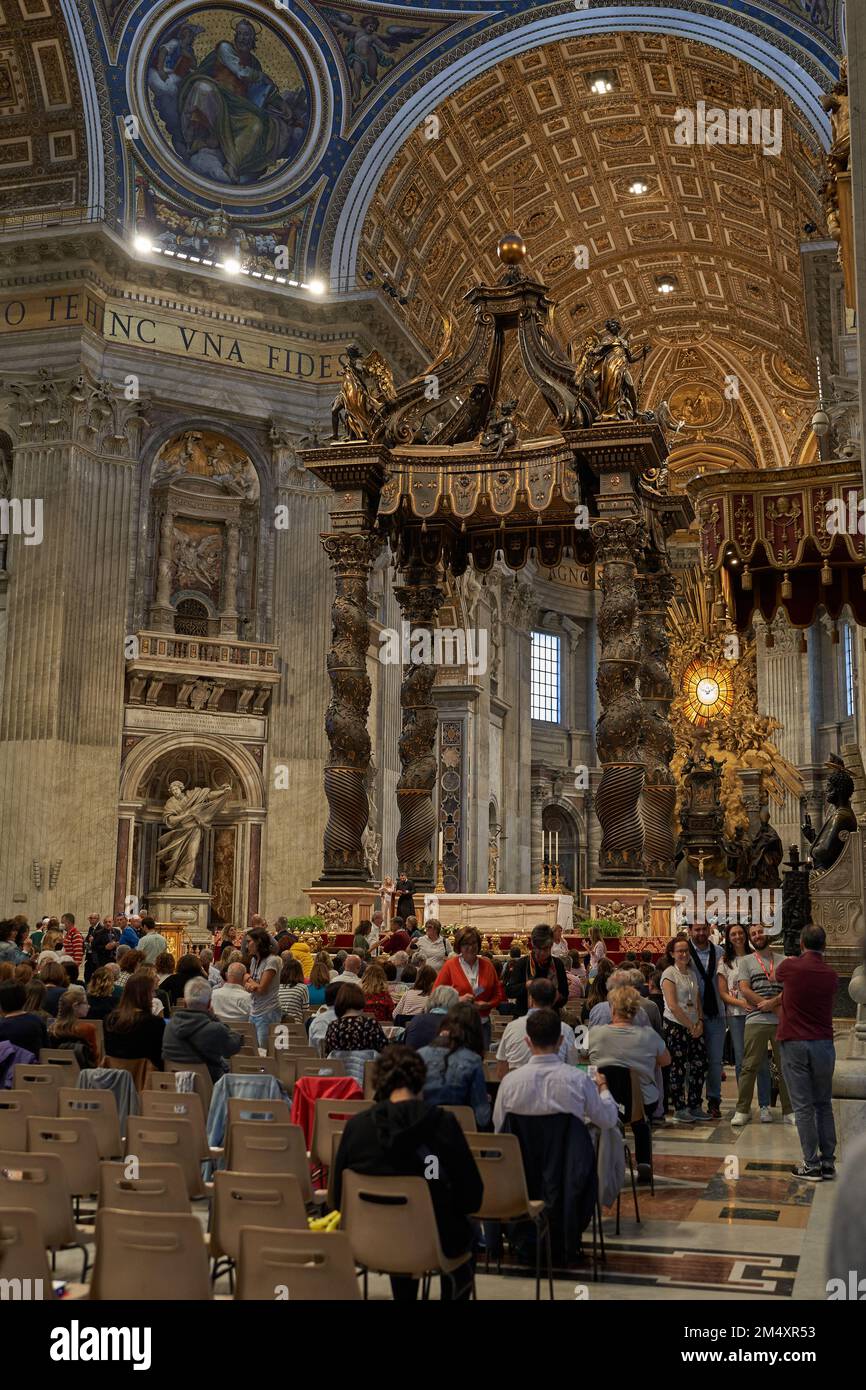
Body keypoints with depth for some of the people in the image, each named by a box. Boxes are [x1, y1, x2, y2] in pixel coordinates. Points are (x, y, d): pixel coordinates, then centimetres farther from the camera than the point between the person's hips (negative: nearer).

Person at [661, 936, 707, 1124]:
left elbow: (698, 1001, 16)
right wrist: (691, 1026, -12)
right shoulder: (669, 974, -7)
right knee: (678, 1068, -3)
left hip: (694, 1027, 7)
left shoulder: (692, 973, 14)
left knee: (700, 1065, 5)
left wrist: (700, 1022, 0)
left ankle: (694, 1106, 17)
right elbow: (673, 1006, -14)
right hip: (675, 1026, -7)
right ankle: (679, 1110, 5)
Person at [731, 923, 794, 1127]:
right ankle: (742, 1110, 5)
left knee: (785, 1066, 6)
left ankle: (788, 1111, 15)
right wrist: (777, 1009, -9)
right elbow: (745, 990, -4)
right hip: (756, 1020, -2)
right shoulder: (746, 961, 8)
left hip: (782, 1021, 2)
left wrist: (772, 1002, -14)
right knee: (749, 1066, -2)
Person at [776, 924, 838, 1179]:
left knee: (803, 1107, 1)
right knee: (824, 1104, 14)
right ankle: (828, 1163, 14)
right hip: (823, 1043, 3)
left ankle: (812, 1165, 2)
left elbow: (777, 975, 15)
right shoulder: (831, 976, 1)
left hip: (794, 1043, -3)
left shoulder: (790, 967, -8)